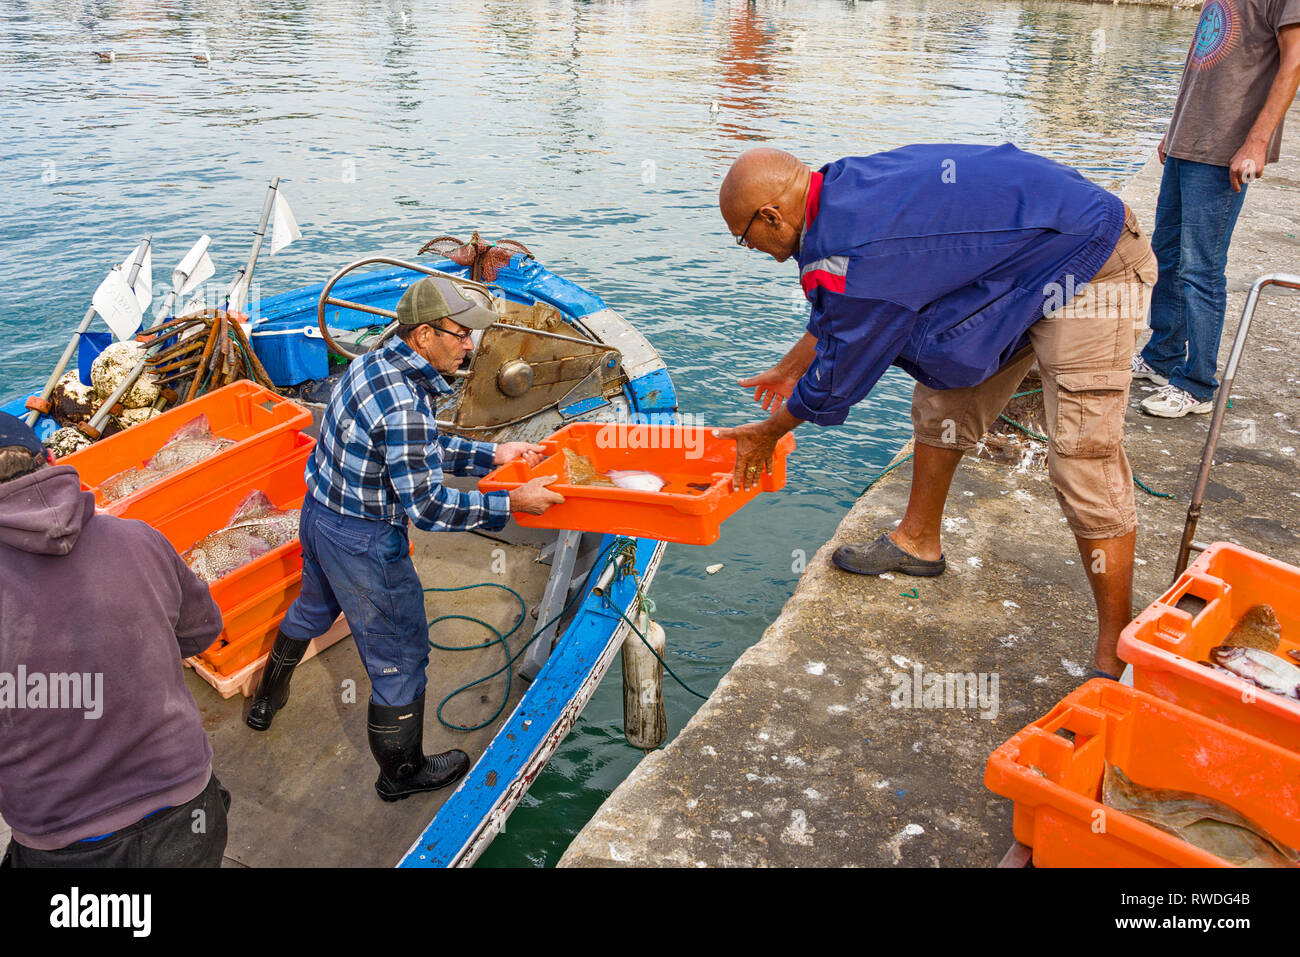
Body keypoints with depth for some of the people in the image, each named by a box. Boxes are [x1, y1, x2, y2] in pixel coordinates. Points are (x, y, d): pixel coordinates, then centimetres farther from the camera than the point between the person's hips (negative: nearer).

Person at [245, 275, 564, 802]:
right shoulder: (403, 405, -31)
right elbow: (427, 506, -29)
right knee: (400, 658, 9)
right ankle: (402, 772, 30)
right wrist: (511, 503, -24)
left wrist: (491, 454, 2)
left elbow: (424, 448, 8)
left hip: (318, 515, 10)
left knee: (313, 607, 35)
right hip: (363, 543, -10)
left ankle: (267, 700, 59)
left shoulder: (377, 363, -1)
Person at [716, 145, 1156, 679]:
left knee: (1083, 465, -12)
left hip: (1090, 274, -10)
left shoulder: (852, 255, -30)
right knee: (942, 396, 16)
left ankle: (1113, 657, -1)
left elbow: (836, 379, -14)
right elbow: (835, 318, 18)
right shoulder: (842, 189, 0)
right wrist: (790, 369, 31)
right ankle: (918, 543, 34)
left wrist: (767, 435, 3)